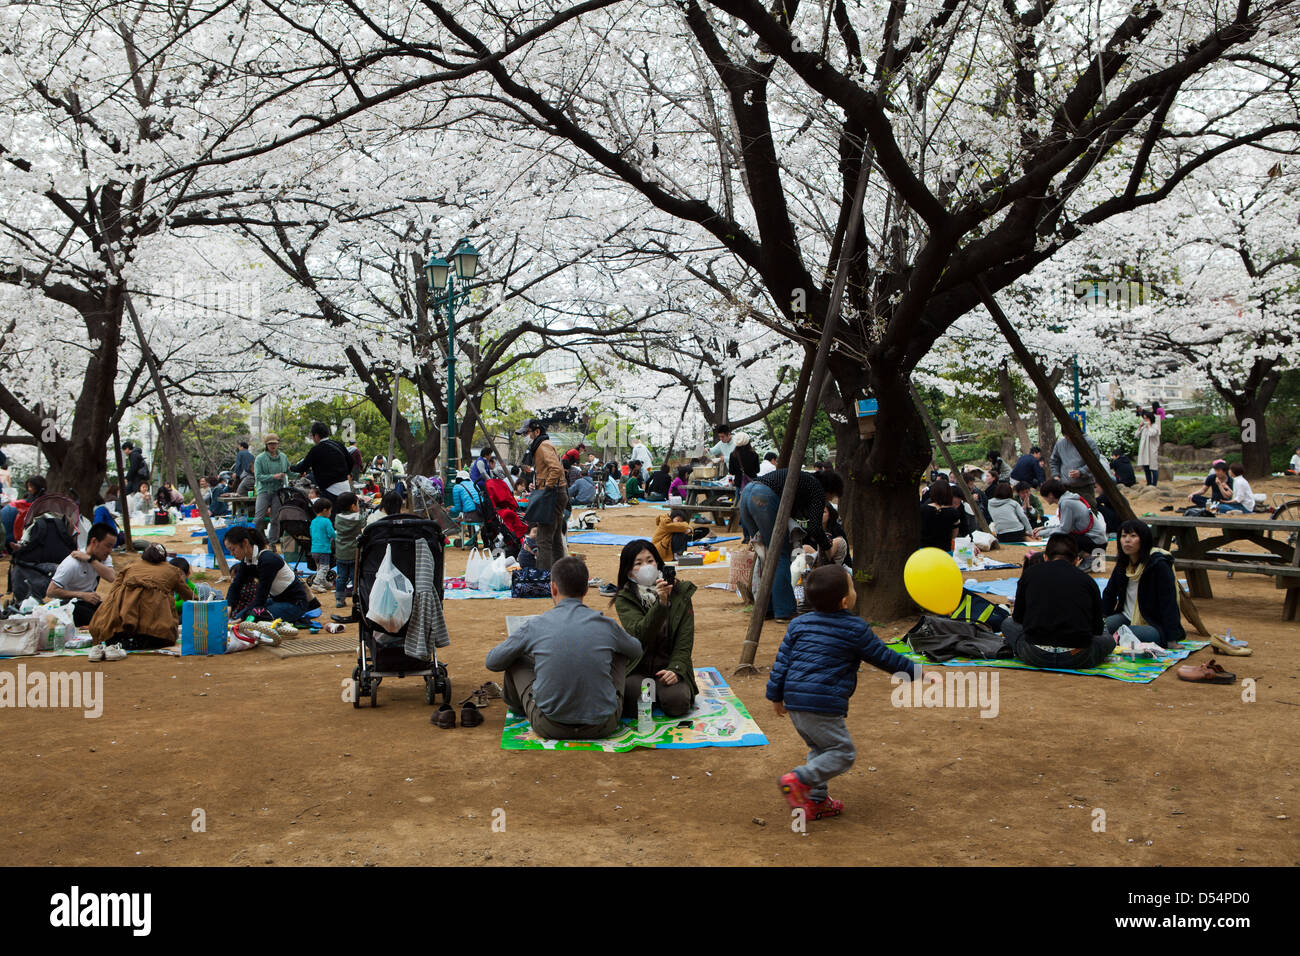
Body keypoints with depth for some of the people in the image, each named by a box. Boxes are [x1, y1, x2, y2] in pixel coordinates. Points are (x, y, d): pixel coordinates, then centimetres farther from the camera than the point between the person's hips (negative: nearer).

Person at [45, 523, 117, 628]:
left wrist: (91, 559, -22)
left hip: (89, 602, 6)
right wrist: (82, 595, -26)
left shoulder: (105, 558, 1)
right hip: (66, 604, -6)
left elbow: (112, 578, -20)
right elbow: (50, 592, -20)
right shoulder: (72, 564, -18)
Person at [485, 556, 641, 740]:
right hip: (602, 726, 1)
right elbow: (636, 652, 19)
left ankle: (515, 705, 50)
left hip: (550, 727, 0)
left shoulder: (533, 626, -7)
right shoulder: (605, 625, -4)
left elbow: (492, 662, 10)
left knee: (515, 659, 21)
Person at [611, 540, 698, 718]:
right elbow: (640, 634, -20)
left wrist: (675, 669, -16)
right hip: (637, 669, -1)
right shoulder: (624, 599, -3)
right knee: (636, 705, -30)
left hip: (669, 666, 1)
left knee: (676, 702, -28)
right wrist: (661, 604, -33)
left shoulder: (679, 593, 2)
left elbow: (685, 640, 0)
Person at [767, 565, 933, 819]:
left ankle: (816, 800, 21)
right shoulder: (855, 629, -3)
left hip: (794, 701, 7)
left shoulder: (799, 624, 11)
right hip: (824, 705, -7)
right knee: (842, 752, 3)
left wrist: (776, 696, 21)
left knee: (820, 749, 23)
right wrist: (919, 673, 16)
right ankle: (799, 779, -12)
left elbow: (782, 662, 12)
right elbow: (884, 657, 5)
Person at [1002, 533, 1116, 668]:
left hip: (1036, 657, 0)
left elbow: (1017, 617, 15)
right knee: (1108, 639, 28)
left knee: (1007, 624, 26)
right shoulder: (1087, 580, 5)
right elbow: (1097, 629, 13)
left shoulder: (1030, 573, 6)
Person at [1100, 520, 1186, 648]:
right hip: (1127, 618, 6)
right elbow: (1109, 594, 17)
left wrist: (1172, 641, -21)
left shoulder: (1159, 565, -15)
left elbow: (1169, 604, -18)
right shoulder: (1122, 564, 6)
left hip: (1154, 625, -6)